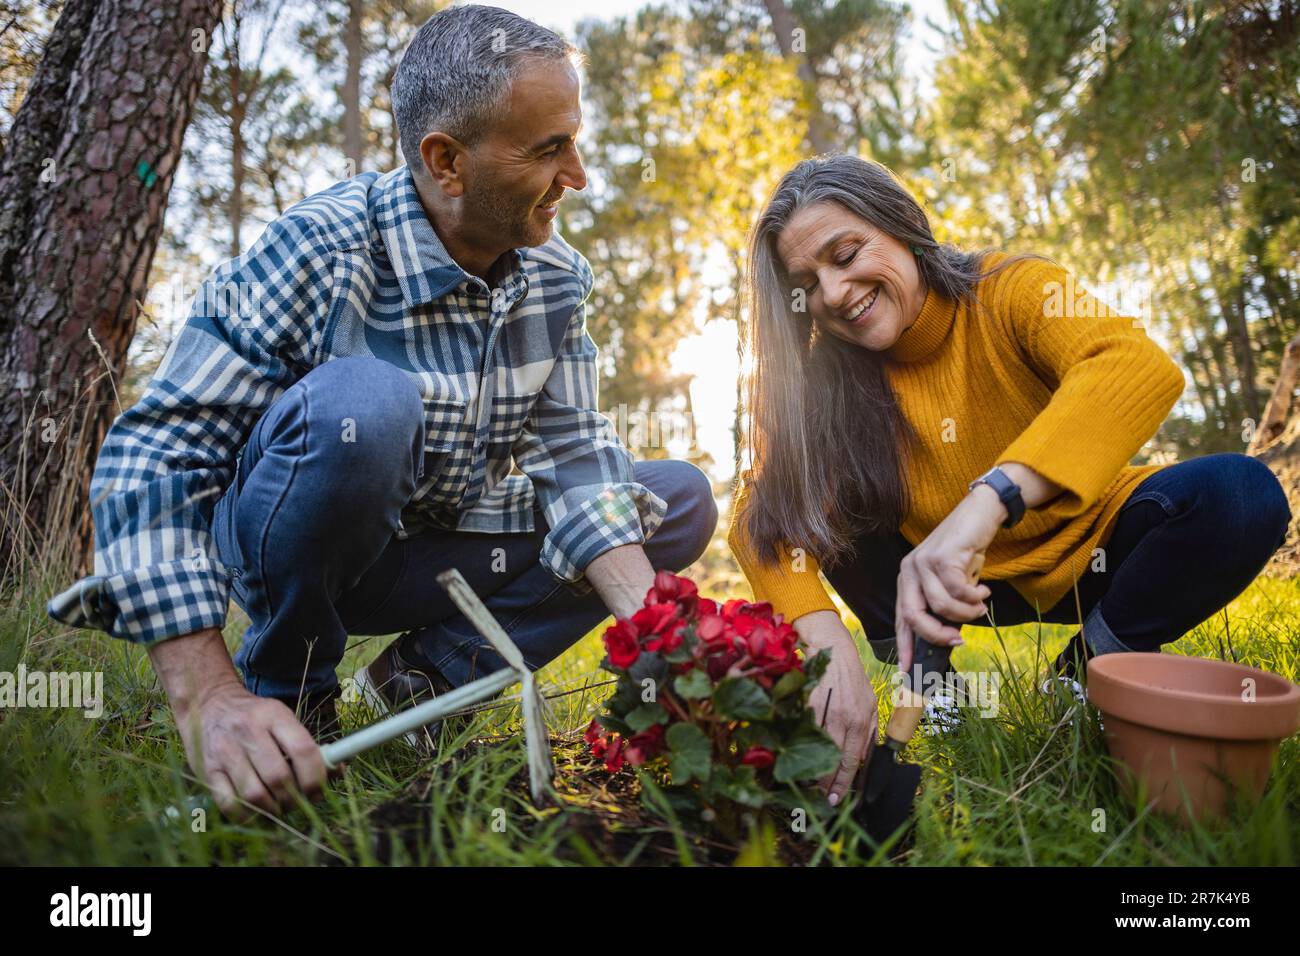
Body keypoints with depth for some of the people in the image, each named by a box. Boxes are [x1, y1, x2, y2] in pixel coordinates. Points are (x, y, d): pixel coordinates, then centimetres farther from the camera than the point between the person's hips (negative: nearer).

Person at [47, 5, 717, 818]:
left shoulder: (559, 278, -6)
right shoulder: (318, 254, -24)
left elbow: (574, 453, -9)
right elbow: (153, 456, -25)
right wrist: (206, 698, -36)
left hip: (441, 555, 5)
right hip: (289, 547, -5)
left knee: (682, 502, -5)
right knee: (360, 403, -37)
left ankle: (428, 673, -5)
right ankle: (285, 687, -10)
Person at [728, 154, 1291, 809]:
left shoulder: (1011, 291, -20)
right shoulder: (825, 379, -12)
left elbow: (1143, 366, -39)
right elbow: (763, 512, -25)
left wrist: (985, 502, -55)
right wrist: (824, 638, -45)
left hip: (1082, 546, -1)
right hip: (965, 582, 2)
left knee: (1241, 493, -27)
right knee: (828, 504, -20)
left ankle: (1085, 670, -7)